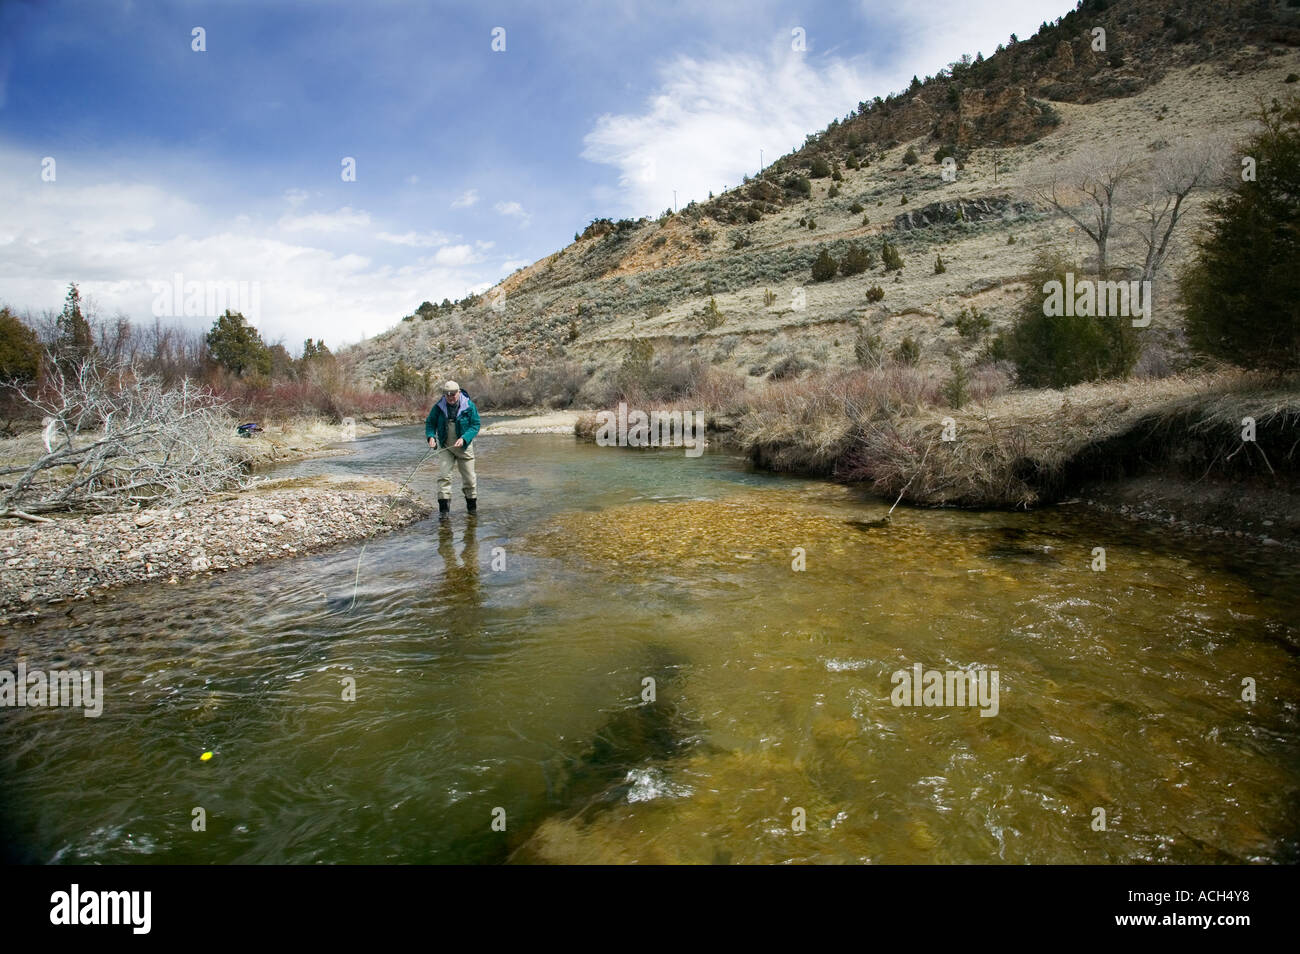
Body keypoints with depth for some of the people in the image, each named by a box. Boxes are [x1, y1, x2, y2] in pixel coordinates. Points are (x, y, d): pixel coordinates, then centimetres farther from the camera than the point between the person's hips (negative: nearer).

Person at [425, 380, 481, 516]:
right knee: (443, 475, -10)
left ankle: (472, 504, 26)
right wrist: (431, 436, -17)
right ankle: (443, 507, -5)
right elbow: (430, 423, 3)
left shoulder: (469, 406, -11)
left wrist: (464, 438, -24)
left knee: (469, 477, 7)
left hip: (464, 447, -1)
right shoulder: (438, 407, -6)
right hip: (445, 447, 1)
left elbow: (475, 425, -10)